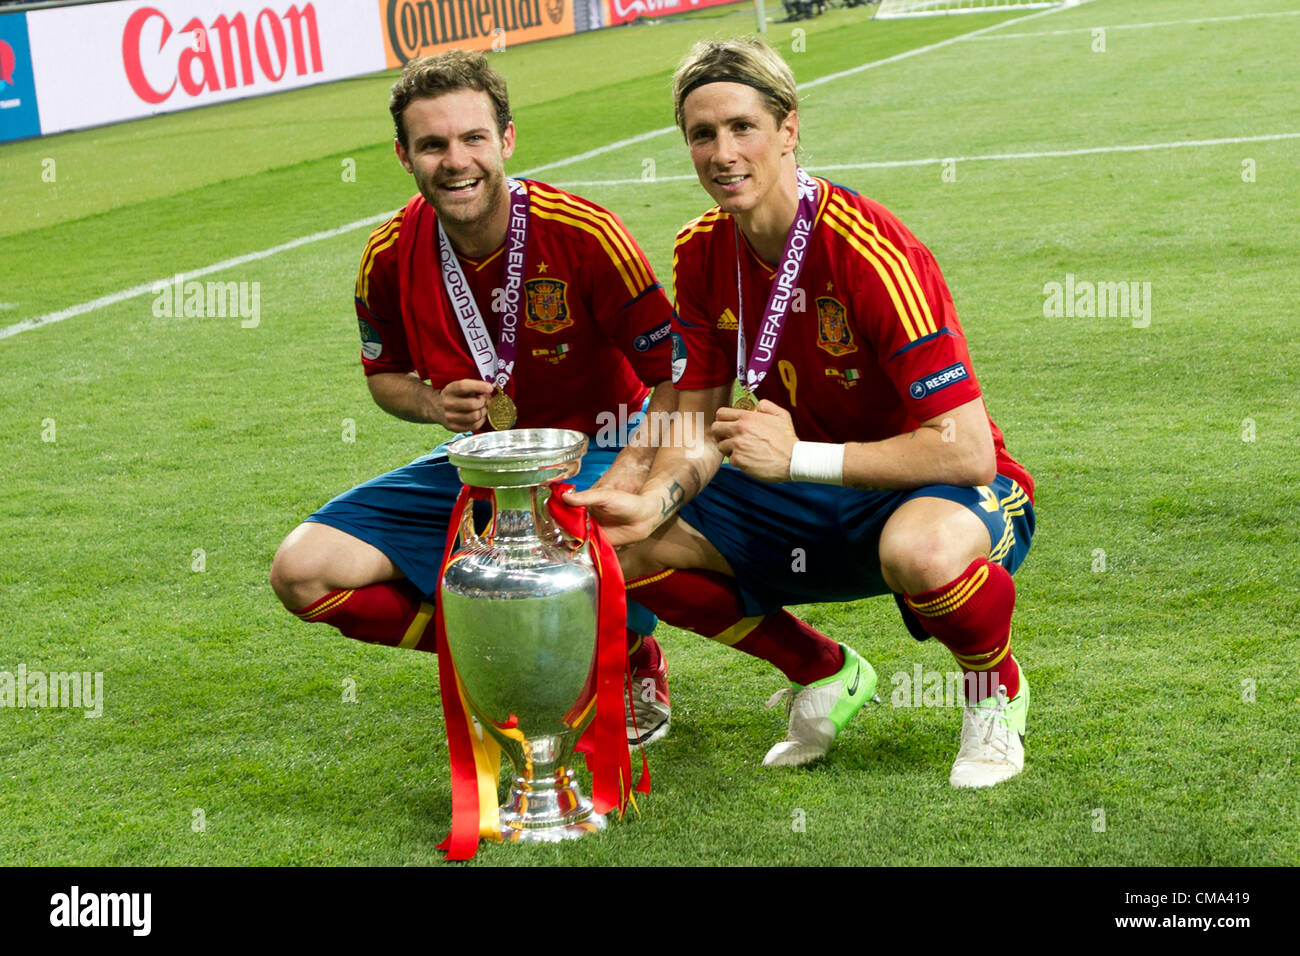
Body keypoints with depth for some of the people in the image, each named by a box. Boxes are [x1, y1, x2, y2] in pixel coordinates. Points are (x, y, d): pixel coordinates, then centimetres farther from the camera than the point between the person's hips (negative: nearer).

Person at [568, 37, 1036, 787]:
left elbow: (966, 450, -29)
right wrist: (656, 501, -18)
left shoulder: (870, 253, -25)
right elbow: (701, 424, 3)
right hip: (805, 504, 7)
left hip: (952, 489, -7)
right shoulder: (702, 253, -5)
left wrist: (799, 455, -31)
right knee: (619, 545, -8)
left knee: (922, 548, -43)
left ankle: (997, 692, -6)